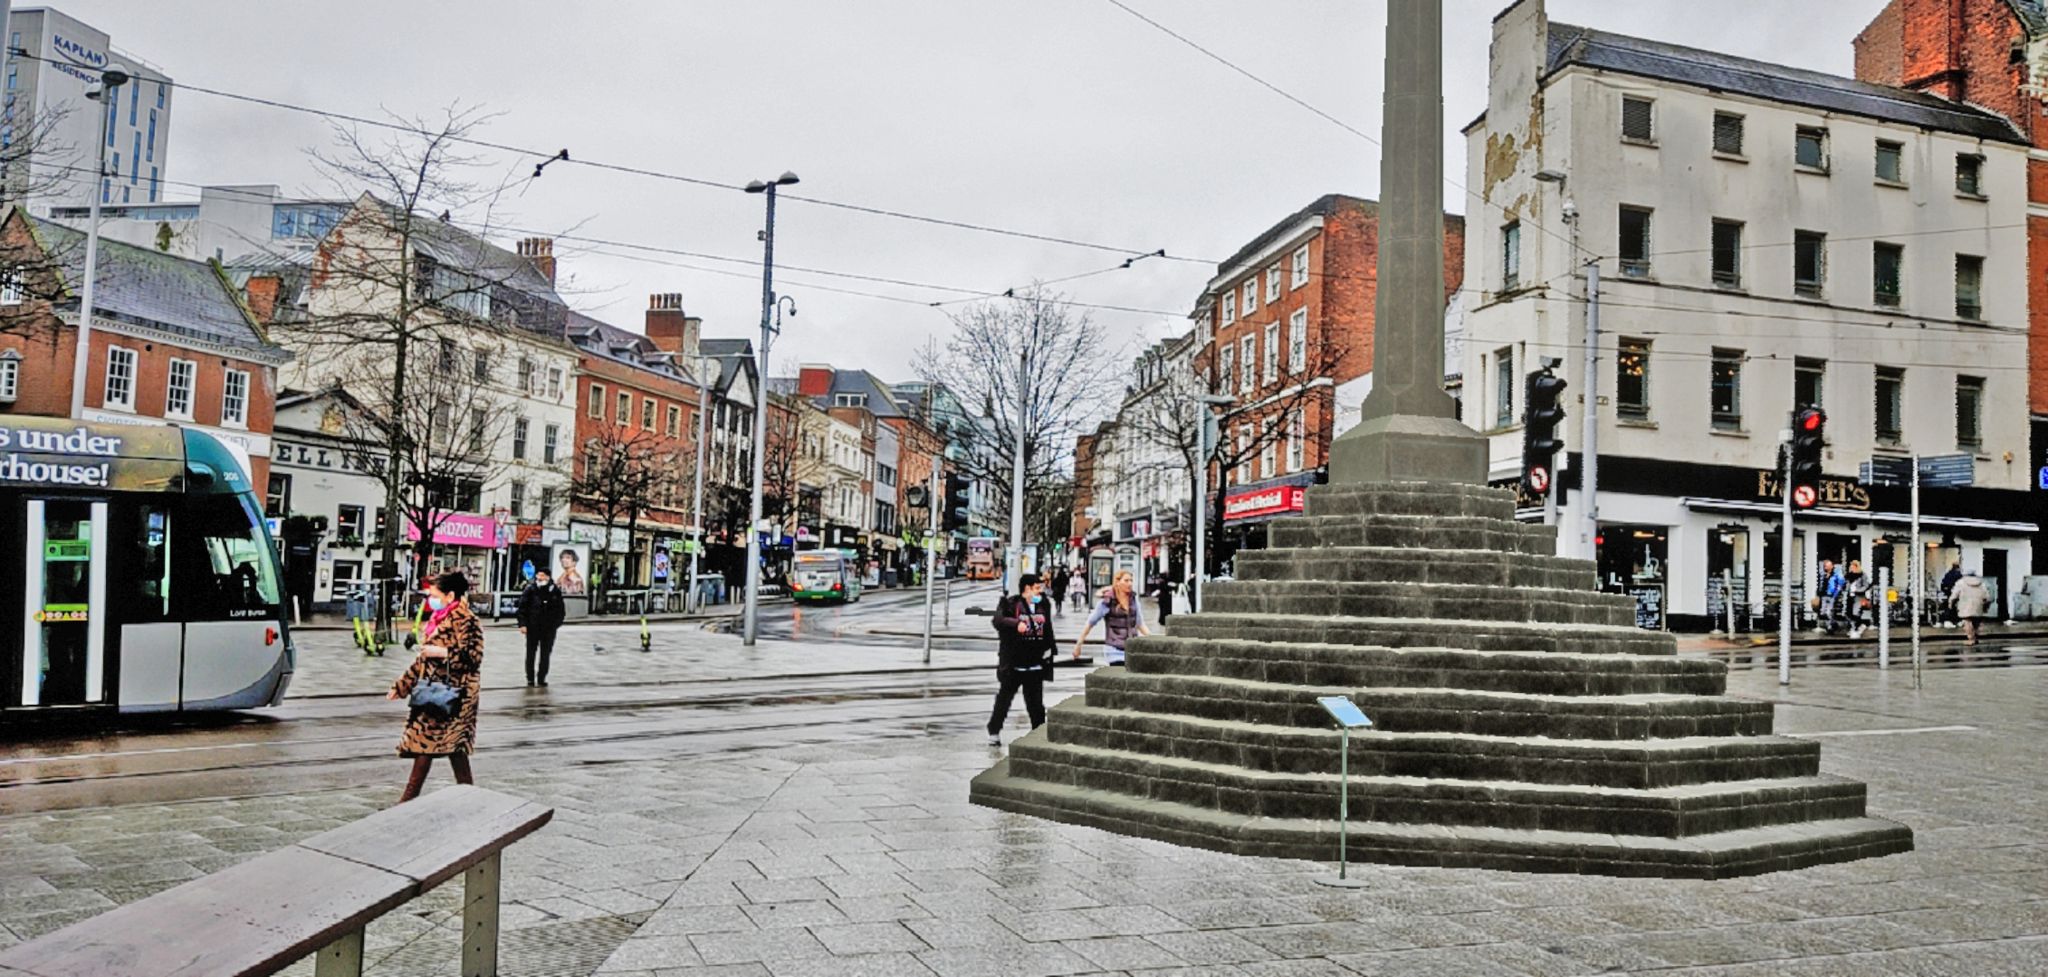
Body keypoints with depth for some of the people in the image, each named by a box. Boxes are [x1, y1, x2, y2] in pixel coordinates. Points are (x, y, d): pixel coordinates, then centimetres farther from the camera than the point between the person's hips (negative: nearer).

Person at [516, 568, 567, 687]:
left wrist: (556, 624, 4)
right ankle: (530, 678, 17)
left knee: (545, 654, 7)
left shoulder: (555, 590, 2)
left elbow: (560, 610, 10)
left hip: (549, 628, 1)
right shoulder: (530, 590, -3)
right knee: (531, 653, 6)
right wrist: (522, 624, -11)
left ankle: (541, 678, 16)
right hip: (532, 627, -1)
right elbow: (522, 608, -4)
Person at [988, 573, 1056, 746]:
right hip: (1013, 664, -4)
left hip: (1035, 665, 4)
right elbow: (998, 621, -24)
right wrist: (1016, 623, -41)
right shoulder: (1010, 603, -8)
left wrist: (1050, 649, 19)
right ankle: (994, 731, 19)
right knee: (1004, 699, 6)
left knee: (1036, 702, 9)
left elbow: (1048, 630, 20)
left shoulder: (1042, 605, 10)